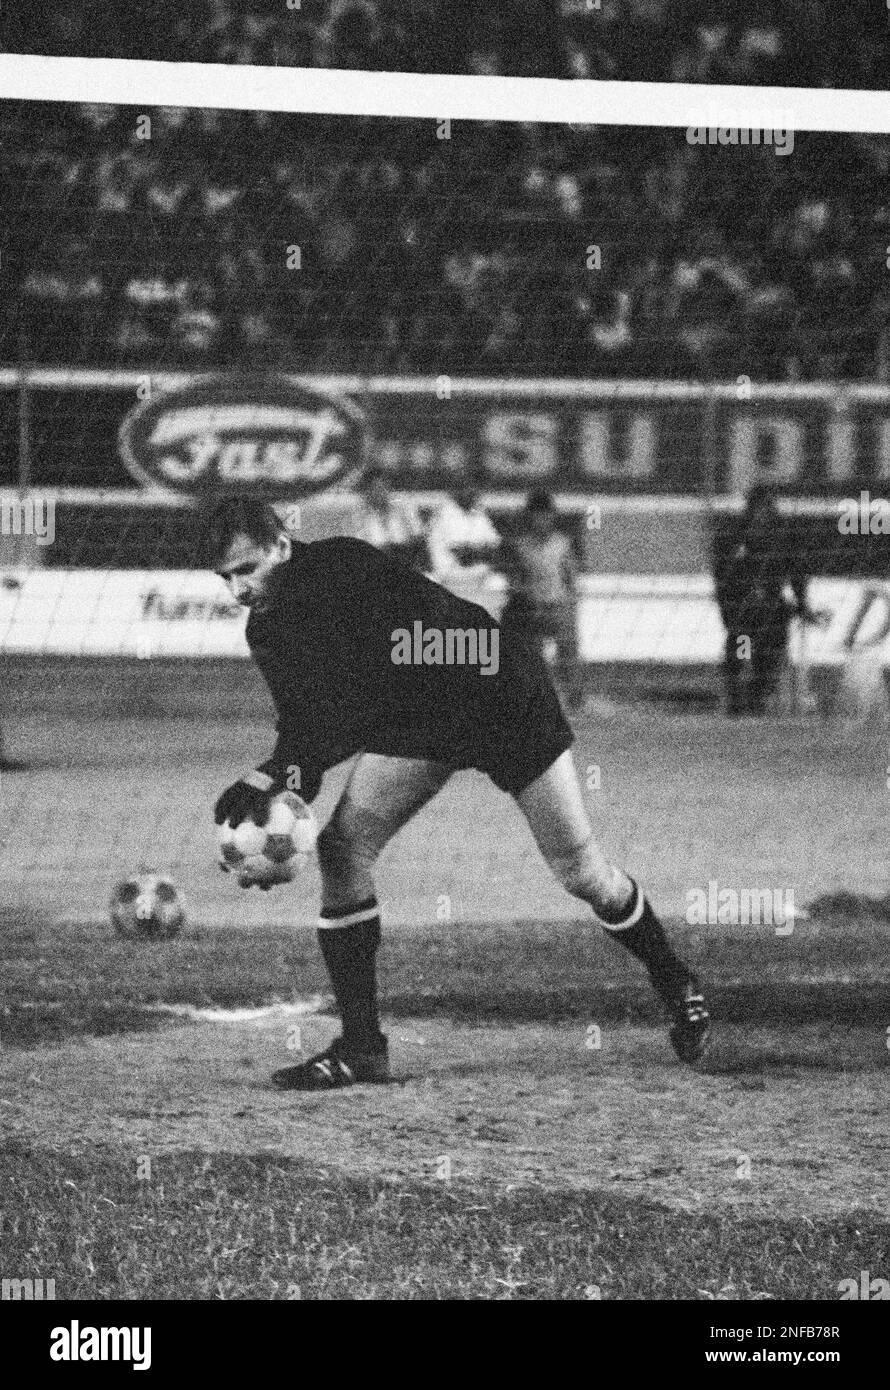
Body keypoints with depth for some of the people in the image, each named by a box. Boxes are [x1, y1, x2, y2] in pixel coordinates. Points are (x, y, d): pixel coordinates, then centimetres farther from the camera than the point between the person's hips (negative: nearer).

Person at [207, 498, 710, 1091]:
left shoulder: (345, 566, -30)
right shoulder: (268, 631, -5)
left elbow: (365, 703, -33)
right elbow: (305, 725, 1)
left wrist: (275, 773, -34)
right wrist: (290, 787, -21)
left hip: (504, 698, -6)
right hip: (414, 725, 6)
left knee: (582, 871, 0)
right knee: (343, 847, -13)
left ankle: (676, 982, 27)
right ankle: (361, 1047, -8)